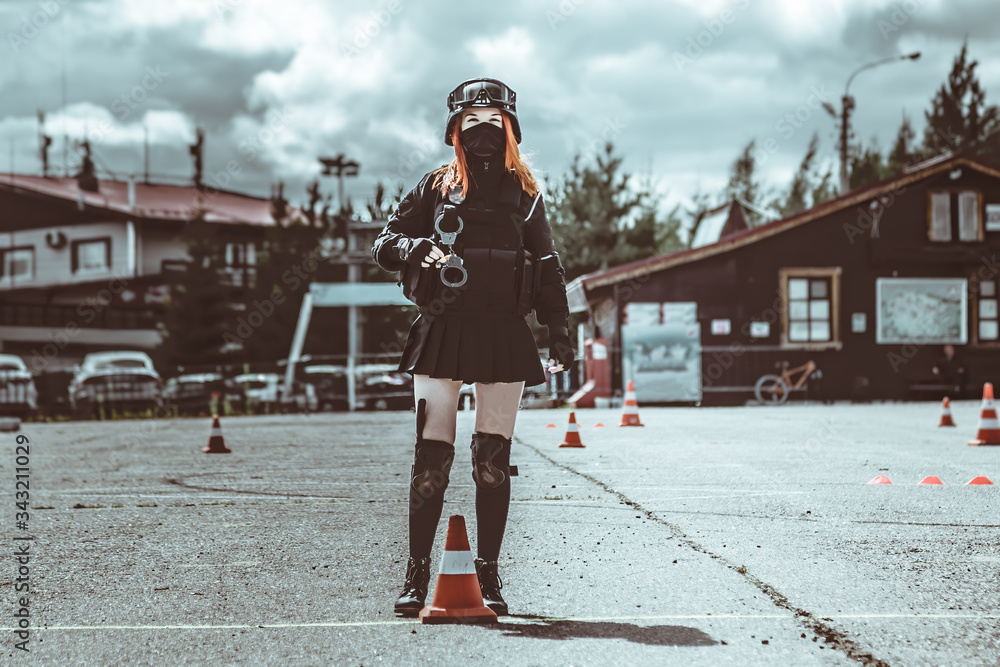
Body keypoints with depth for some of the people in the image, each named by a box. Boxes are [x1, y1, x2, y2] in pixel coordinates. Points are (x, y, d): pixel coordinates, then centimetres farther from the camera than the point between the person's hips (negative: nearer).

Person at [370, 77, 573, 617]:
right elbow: (383, 245, 8)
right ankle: (417, 573, 3)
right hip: (441, 333, -1)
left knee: (493, 461, 0)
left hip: (504, 337, 1)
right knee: (432, 457, -5)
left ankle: (488, 574, 8)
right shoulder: (434, 188, 8)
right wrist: (417, 248, -15)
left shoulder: (525, 194, 13)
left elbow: (548, 269, 16)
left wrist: (559, 334, 6)